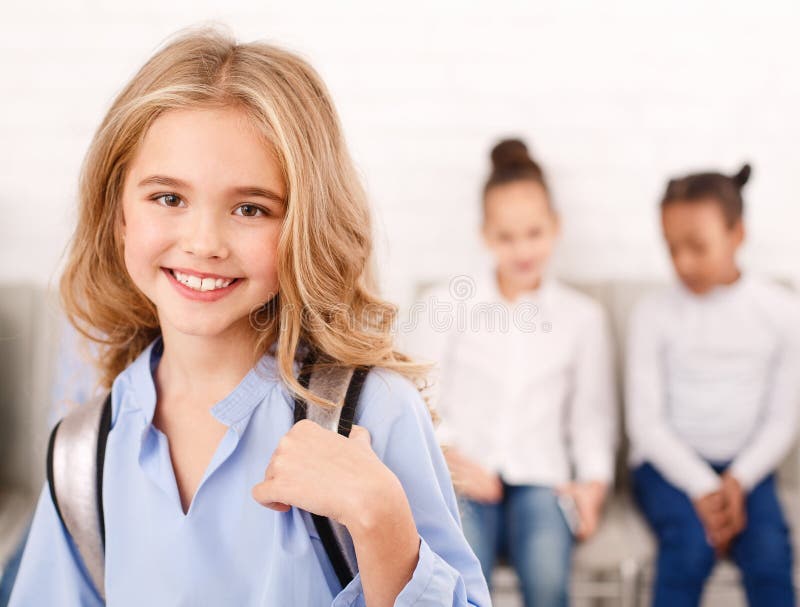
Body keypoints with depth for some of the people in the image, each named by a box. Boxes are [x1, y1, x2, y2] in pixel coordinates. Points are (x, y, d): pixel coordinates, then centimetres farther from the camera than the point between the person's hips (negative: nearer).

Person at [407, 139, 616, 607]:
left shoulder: (584, 317, 12)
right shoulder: (447, 304, 8)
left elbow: (592, 414, 14)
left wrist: (594, 482, -2)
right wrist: (449, 455, -11)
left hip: (541, 476, 1)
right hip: (465, 476, -1)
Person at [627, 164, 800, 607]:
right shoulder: (654, 314, -7)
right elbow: (646, 420, -7)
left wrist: (737, 481, -15)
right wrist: (702, 489, -17)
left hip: (745, 466, 1)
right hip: (669, 463, -1)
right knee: (691, 544, -29)